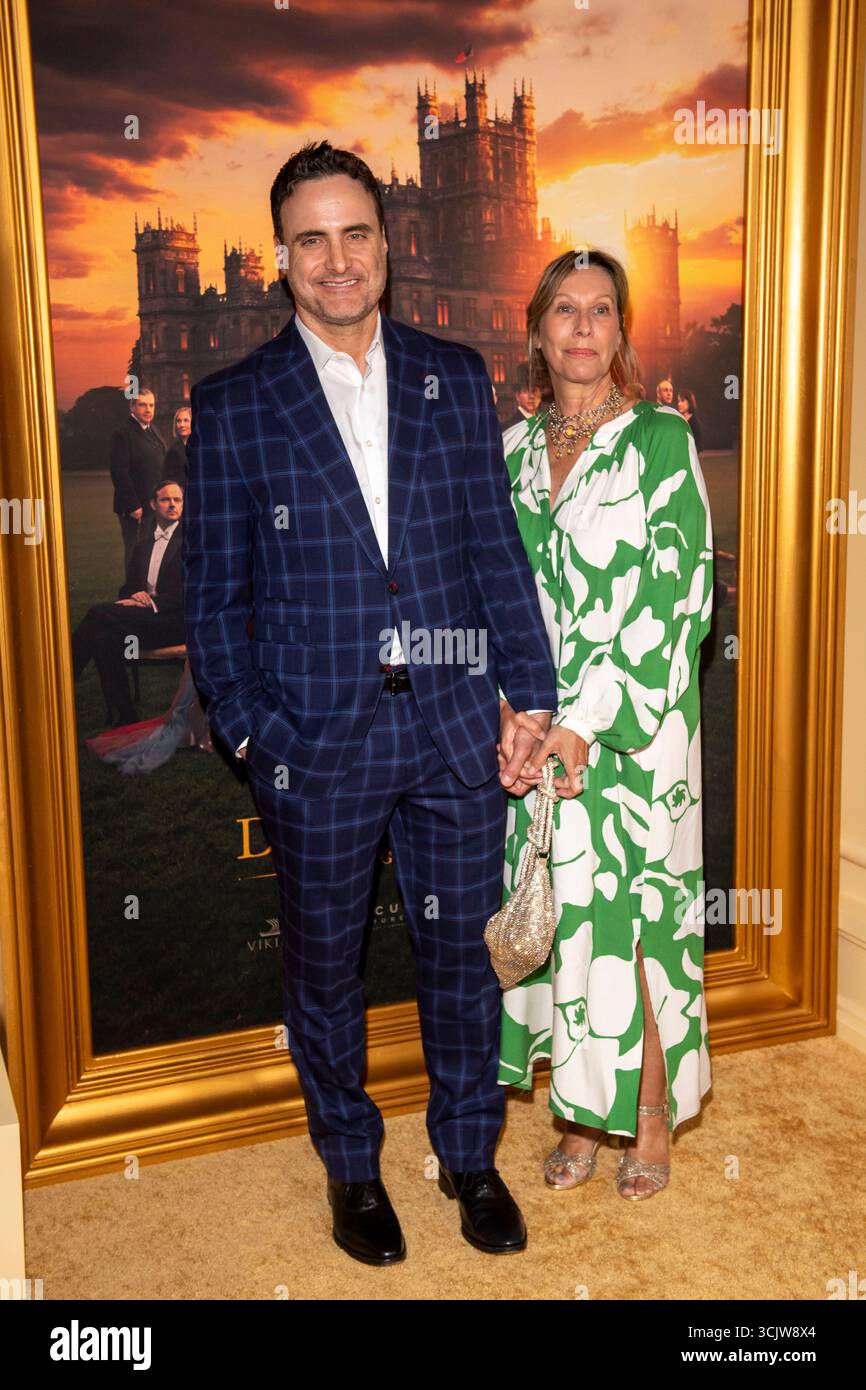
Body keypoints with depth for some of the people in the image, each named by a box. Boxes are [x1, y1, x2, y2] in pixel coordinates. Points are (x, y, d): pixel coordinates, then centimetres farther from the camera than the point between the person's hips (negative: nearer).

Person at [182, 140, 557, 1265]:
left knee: (463, 953, 14)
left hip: (457, 729, 2)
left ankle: (468, 1153, 38)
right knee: (323, 965, 14)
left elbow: (498, 548, 5)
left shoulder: (457, 380, 5)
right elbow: (216, 593, 0)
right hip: (319, 746, -1)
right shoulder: (234, 405, -2)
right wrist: (251, 734, -7)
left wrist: (531, 696, 0)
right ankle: (352, 1164, 38)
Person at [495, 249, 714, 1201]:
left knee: (634, 920, 3)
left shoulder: (661, 440, -5)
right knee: (558, 914, 10)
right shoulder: (513, 451, 9)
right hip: (535, 733, 4)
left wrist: (587, 723, -17)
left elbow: (674, 596, -11)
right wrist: (515, 716, -10)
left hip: (634, 730, -4)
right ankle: (582, 1113, 28)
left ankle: (652, 1119, 24)